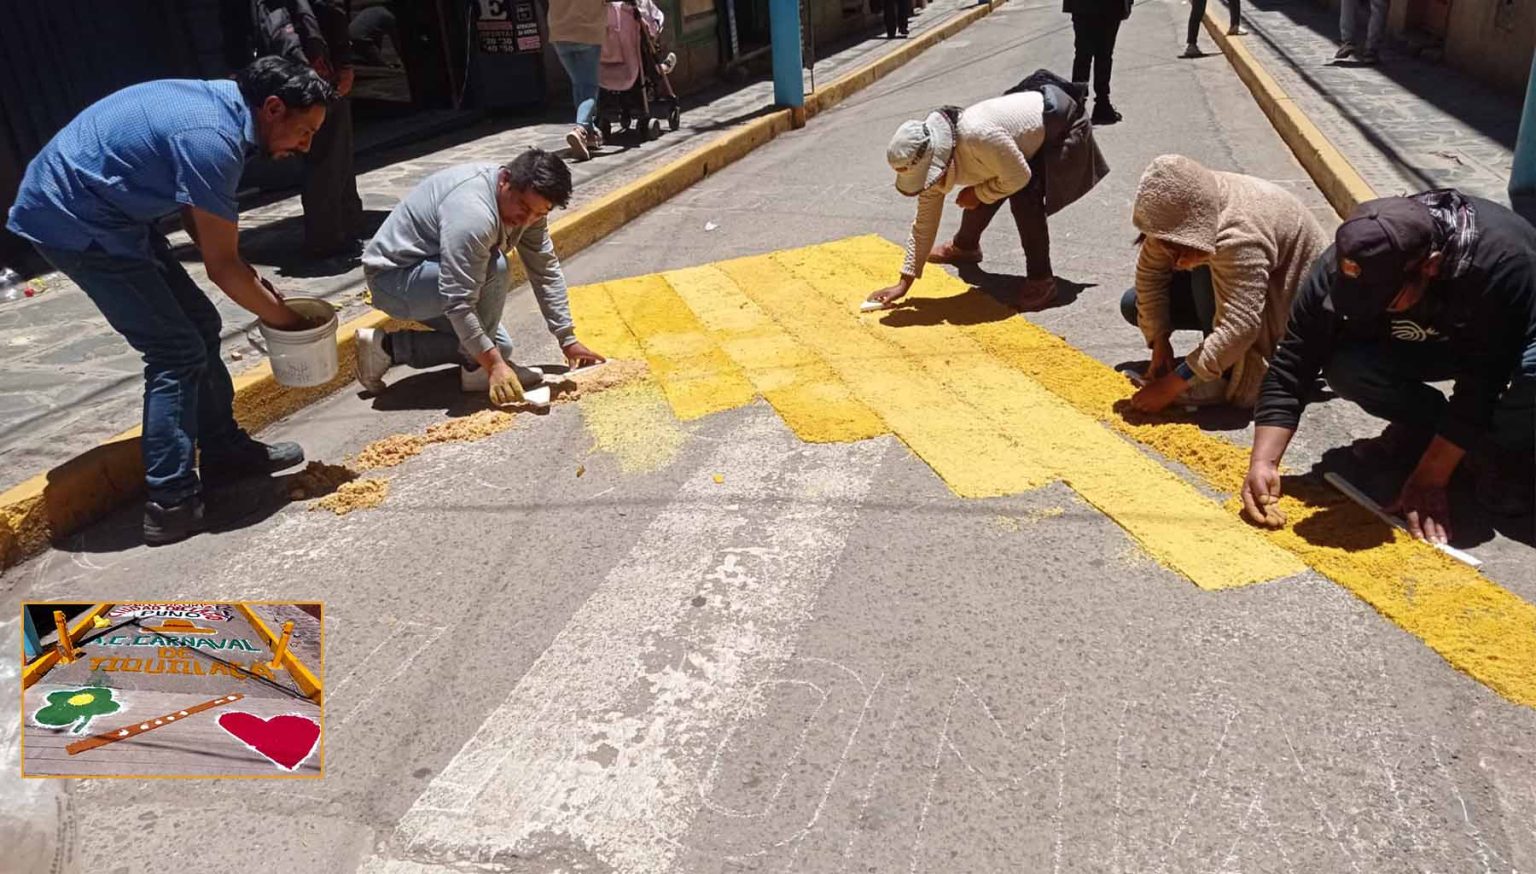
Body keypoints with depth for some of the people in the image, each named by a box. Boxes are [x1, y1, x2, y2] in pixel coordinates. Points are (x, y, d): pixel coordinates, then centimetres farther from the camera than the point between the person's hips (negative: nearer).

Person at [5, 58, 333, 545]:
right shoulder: (213, 139, -26)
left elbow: (195, 215, 13)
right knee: (177, 351, -10)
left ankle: (224, 450, 23)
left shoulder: (218, 103, 4)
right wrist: (285, 318, -6)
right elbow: (222, 267, -20)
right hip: (73, 223, -10)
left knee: (198, 324, 12)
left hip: (108, 211, 10)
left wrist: (258, 283, 6)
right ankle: (170, 504, -7)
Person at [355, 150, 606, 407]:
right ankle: (476, 368, -14)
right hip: (391, 278, -9)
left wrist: (568, 340, -4)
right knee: (493, 269, -29)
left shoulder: (528, 202, -6)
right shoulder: (473, 212, -34)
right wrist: (494, 365, -36)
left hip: (428, 274, 9)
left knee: (499, 345, 8)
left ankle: (386, 347, 8)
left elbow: (546, 271, -2)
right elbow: (458, 302, -36)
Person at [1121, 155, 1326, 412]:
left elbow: (1240, 328, -43)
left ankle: (1224, 379, -22)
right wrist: (1160, 342, -15)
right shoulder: (1178, 212, -19)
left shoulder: (1239, 236, -40)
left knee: (1207, 271, -35)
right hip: (1229, 279, 7)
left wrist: (1170, 386, -41)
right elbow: (1150, 272, -10)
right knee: (1134, 305, -5)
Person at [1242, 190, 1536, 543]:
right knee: (1344, 364, -27)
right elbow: (1291, 367, -26)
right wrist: (1263, 463, -35)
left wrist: (1428, 480, -32)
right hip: (1429, 344, 3)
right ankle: (1424, 428, 1)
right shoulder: (1341, 269, -29)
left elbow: (1480, 389, -33)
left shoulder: (1500, 262, -38)